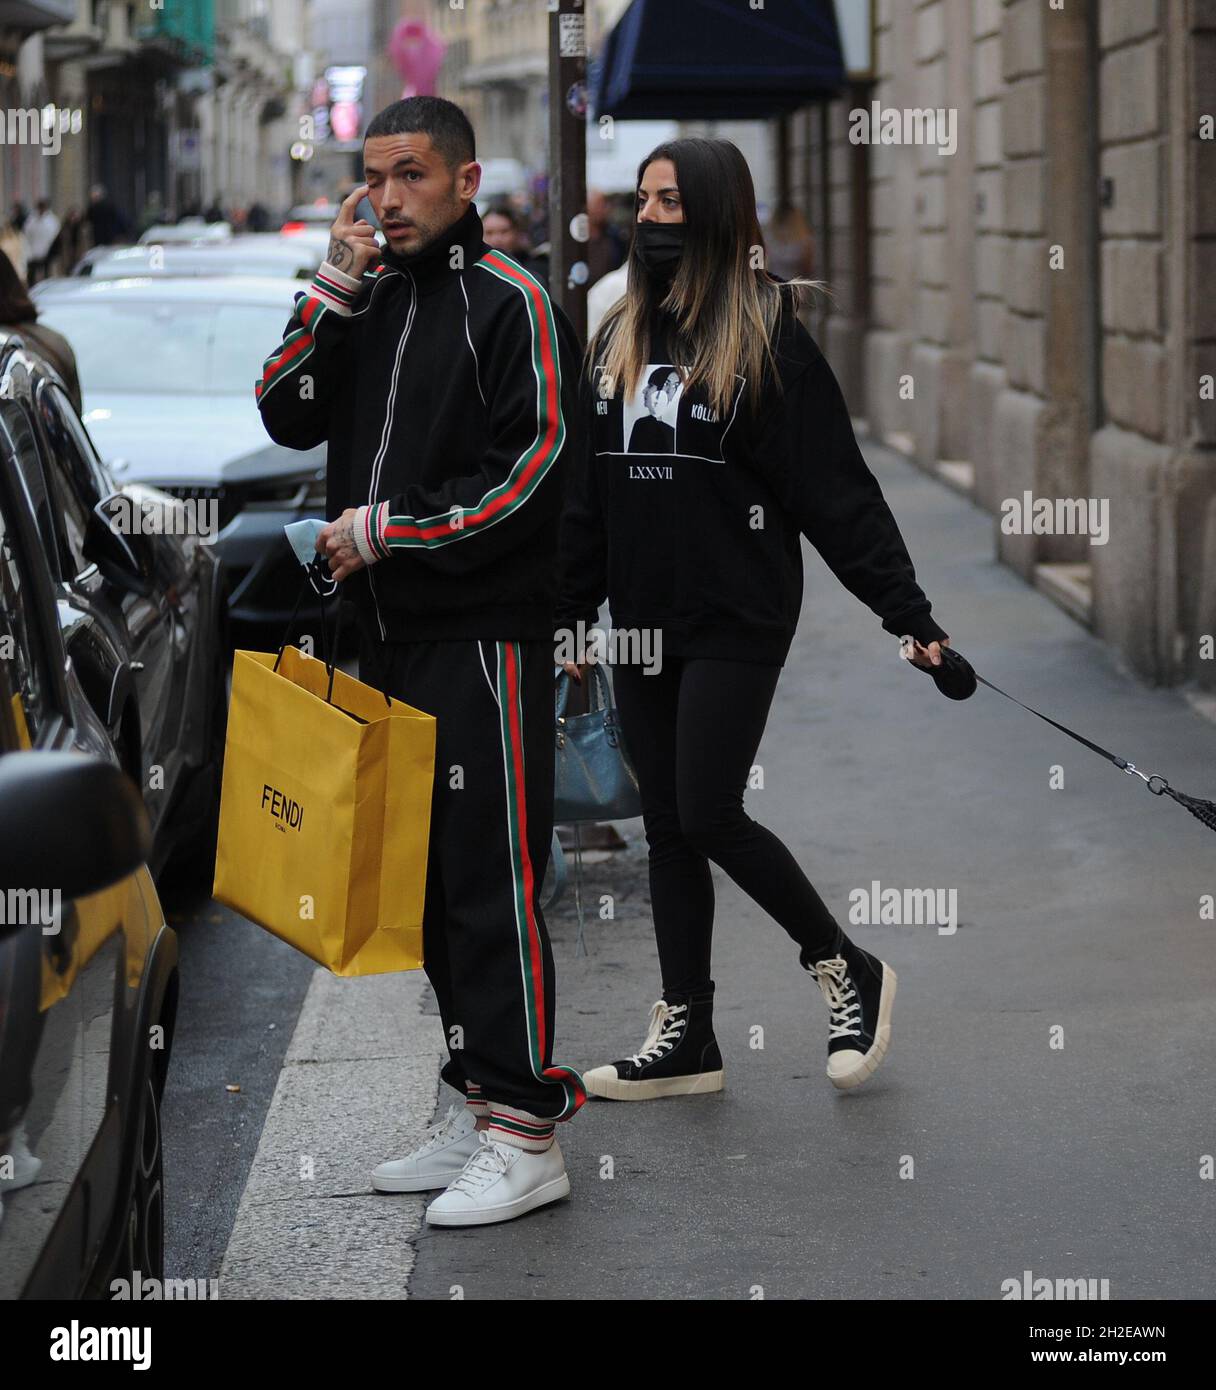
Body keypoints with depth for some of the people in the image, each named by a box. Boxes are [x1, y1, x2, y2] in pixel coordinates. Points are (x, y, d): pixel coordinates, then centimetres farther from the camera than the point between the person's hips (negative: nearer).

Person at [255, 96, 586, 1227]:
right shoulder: (368, 301, 16)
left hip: (483, 634, -7)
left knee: (492, 878, -7)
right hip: (389, 634, 7)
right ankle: (478, 1105, 19)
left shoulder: (509, 301, -6)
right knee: (430, 880, 10)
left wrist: (386, 530, -11)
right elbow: (289, 417, 8)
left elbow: (533, 469, -13)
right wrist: (334, 290, -3)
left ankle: (526, 1130, -3)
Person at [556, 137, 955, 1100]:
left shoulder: (768, 337, -7)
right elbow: (585, 493, 15)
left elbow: (837, 492, -9)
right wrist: (569, 615, 14)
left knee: (709, 816, -11)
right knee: (668, 827, 9)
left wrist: (908, 614, -13)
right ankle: (686, 1038, 17)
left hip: (735, 622, -6)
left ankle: (850, 972, 10)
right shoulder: (621, 336, 11)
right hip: (644, 622, 6)